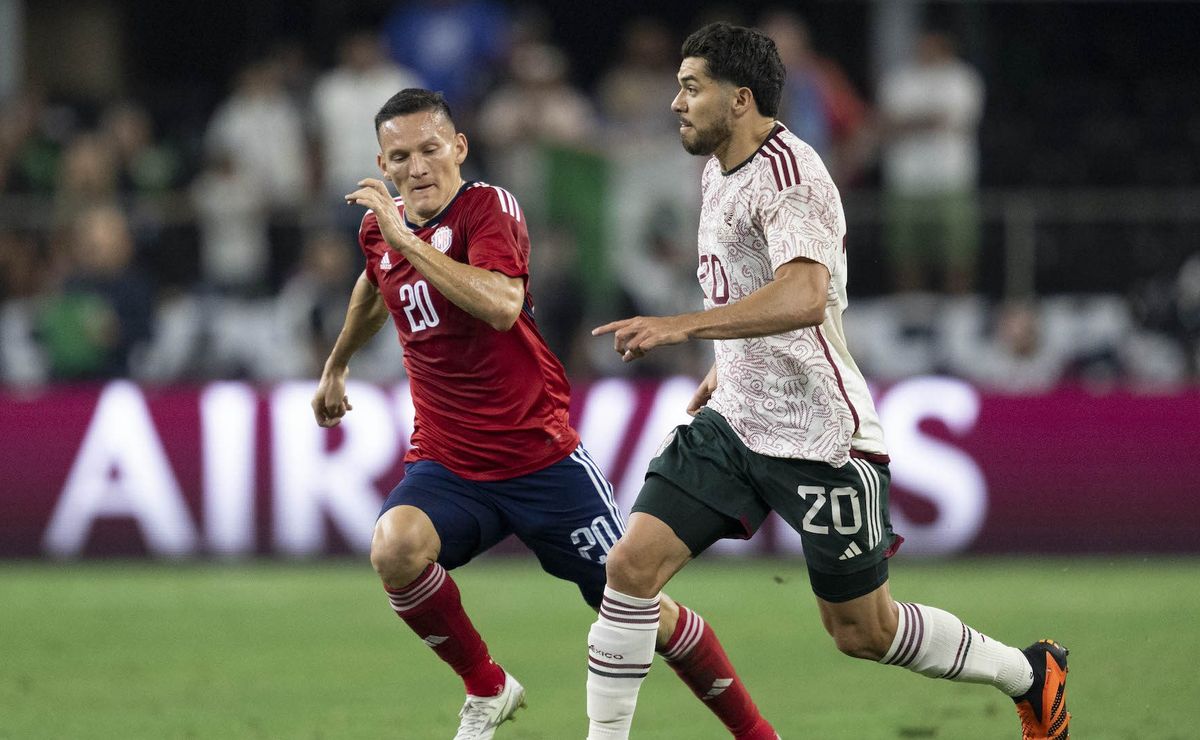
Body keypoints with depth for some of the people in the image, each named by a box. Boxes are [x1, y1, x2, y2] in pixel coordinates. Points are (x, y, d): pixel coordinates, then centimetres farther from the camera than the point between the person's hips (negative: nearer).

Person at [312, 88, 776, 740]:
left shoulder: (489, 207, -12)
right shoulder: (379, 229, 5)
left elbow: (501, 305, -33)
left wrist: (407, 239, -31)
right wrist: (336, 365, 44)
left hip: (541, 458, -4)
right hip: (445, 464, 4)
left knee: (640, 610, -1)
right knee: (395, 547, -28)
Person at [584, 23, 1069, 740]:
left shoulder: (788, 175, -21)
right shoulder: (720, 171, 9)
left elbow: (804, 298, -37)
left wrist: (681, 326, -44)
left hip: (820, 439, -8)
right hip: (732, 423, 8)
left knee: (865, 632, 5)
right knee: (632, 566, -9)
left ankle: (1031, 673, 27)